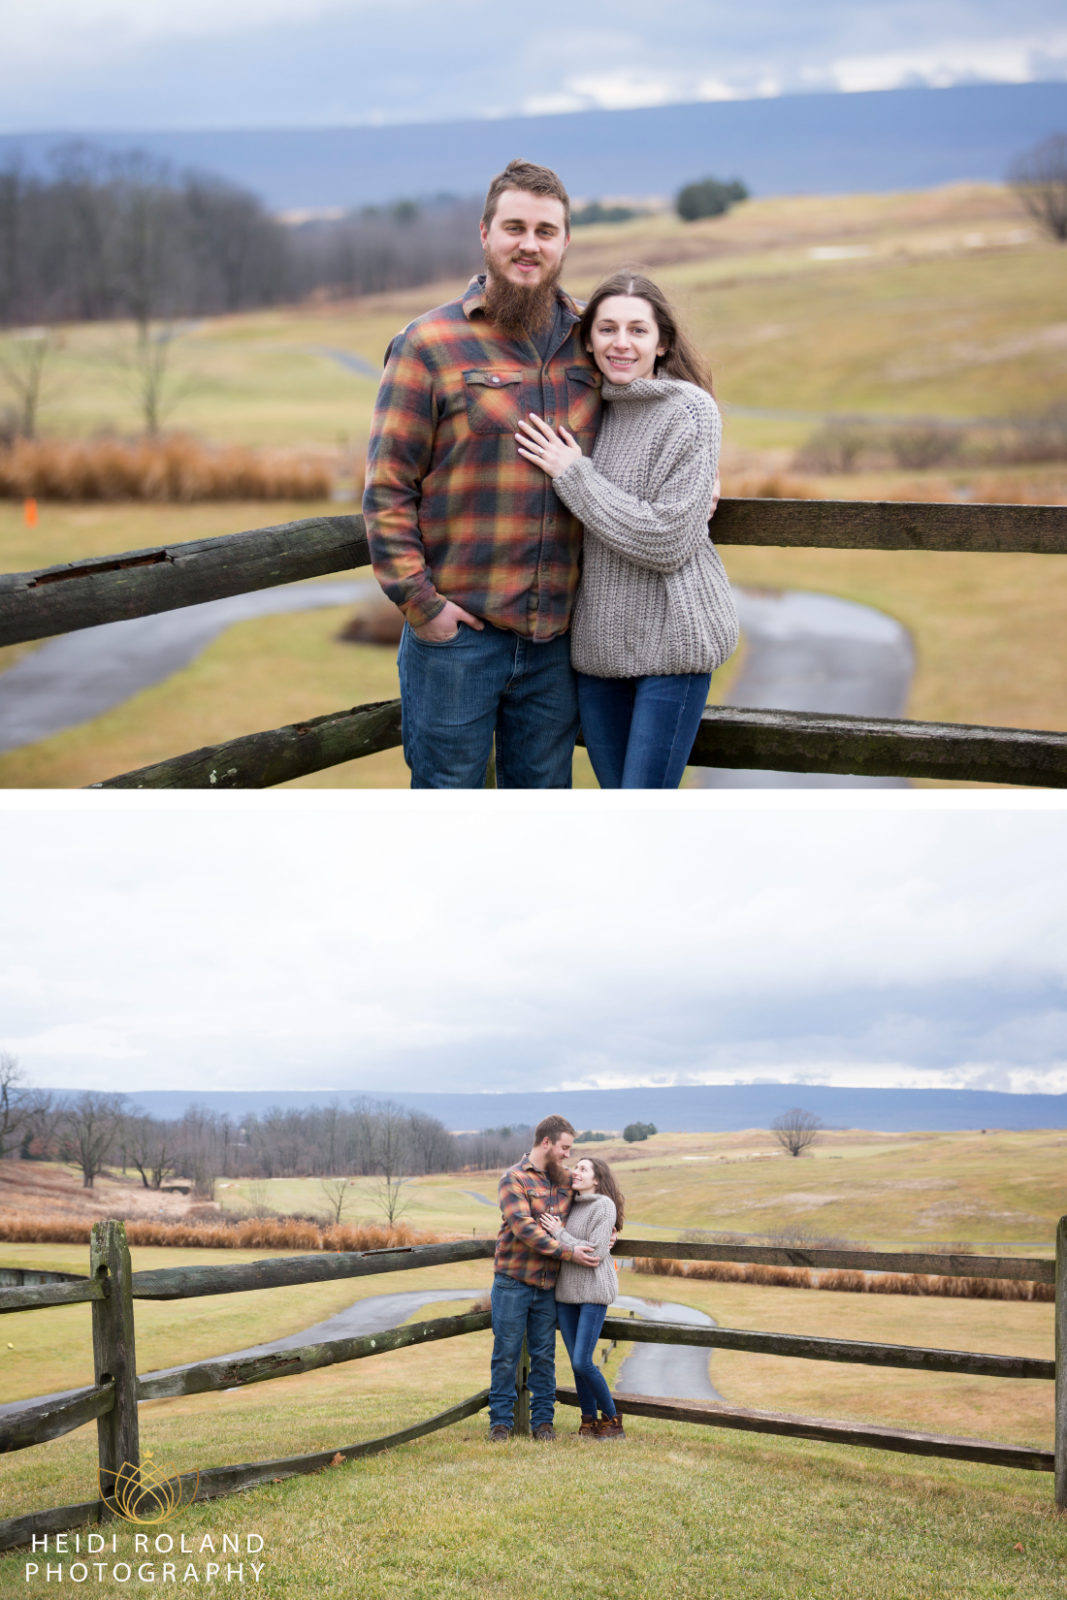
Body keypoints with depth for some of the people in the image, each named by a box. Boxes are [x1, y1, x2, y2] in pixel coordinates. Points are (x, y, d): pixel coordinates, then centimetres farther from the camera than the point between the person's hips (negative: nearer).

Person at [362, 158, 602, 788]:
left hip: (556, 635, 4)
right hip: (456, 628, -4)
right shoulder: (429, 345, -5)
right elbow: (388, 488, -6)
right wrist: (418, 599, -13)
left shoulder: (590, 339, 8)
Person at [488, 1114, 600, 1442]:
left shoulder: (563, 1181, 10)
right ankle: (501, 1421, 10)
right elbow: (523, 1229, -19)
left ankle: (542, 1420, 16)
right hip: (513, 1282, -5)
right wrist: (568, 1252, -22)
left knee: (544, 1355, 8)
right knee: (506, 1354, 2)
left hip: (547, 1285, 5)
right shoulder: (514, 1179, -8)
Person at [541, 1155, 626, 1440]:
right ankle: (588, 1420, 17)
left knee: (583, 1362, -11)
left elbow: (595, 1253, -17)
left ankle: (612, 1419, 5)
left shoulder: (603, 1206, -9)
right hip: (566, 1291, 7)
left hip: (594, 1292, -6)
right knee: (576, 1362, 6)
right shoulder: (572, 1205, 11)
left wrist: (559, 1234, -13)